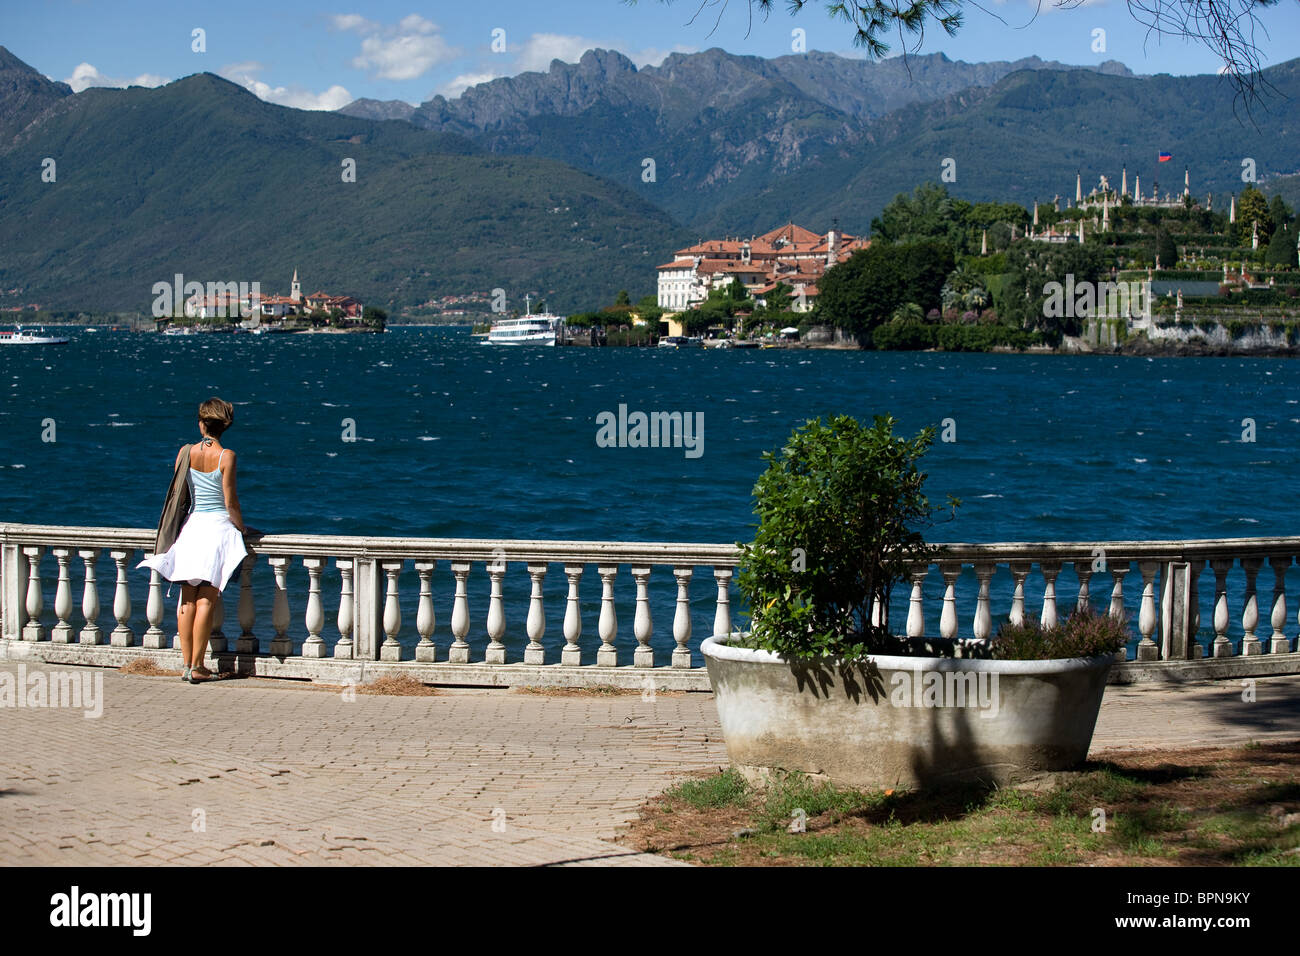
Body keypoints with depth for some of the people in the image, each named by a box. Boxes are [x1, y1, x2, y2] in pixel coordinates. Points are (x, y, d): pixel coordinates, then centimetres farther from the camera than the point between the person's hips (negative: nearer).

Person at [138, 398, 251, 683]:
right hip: (218, 526, -3)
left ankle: (187, 664, 7)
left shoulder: (185, 452, 3)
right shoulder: (226, 456, -7)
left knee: (187, 600, 8)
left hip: (191, 526, 3)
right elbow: (230, 502, -8)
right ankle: (197, 666, -3)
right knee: (206, 600, -2)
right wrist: (242, 528, 9)